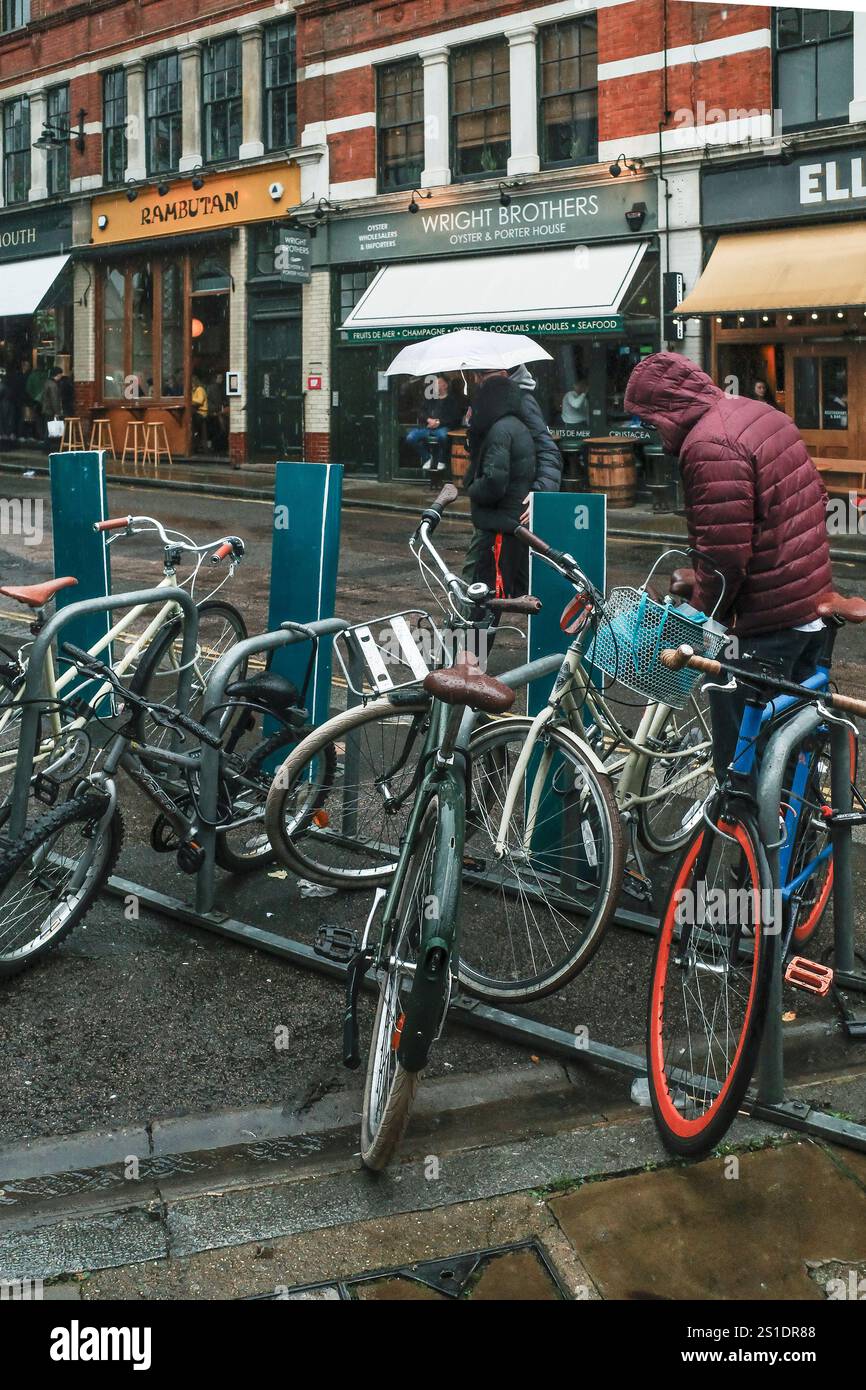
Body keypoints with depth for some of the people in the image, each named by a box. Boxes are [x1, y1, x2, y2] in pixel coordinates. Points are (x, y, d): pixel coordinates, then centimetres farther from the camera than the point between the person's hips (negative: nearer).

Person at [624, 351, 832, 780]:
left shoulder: (710, 447, -20)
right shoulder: (764, 414, 10)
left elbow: (724, 555, -24)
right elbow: (817, 498, 16)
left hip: (766, 622, -10)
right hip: (813, 604, 10)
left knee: (739, 756, 0)